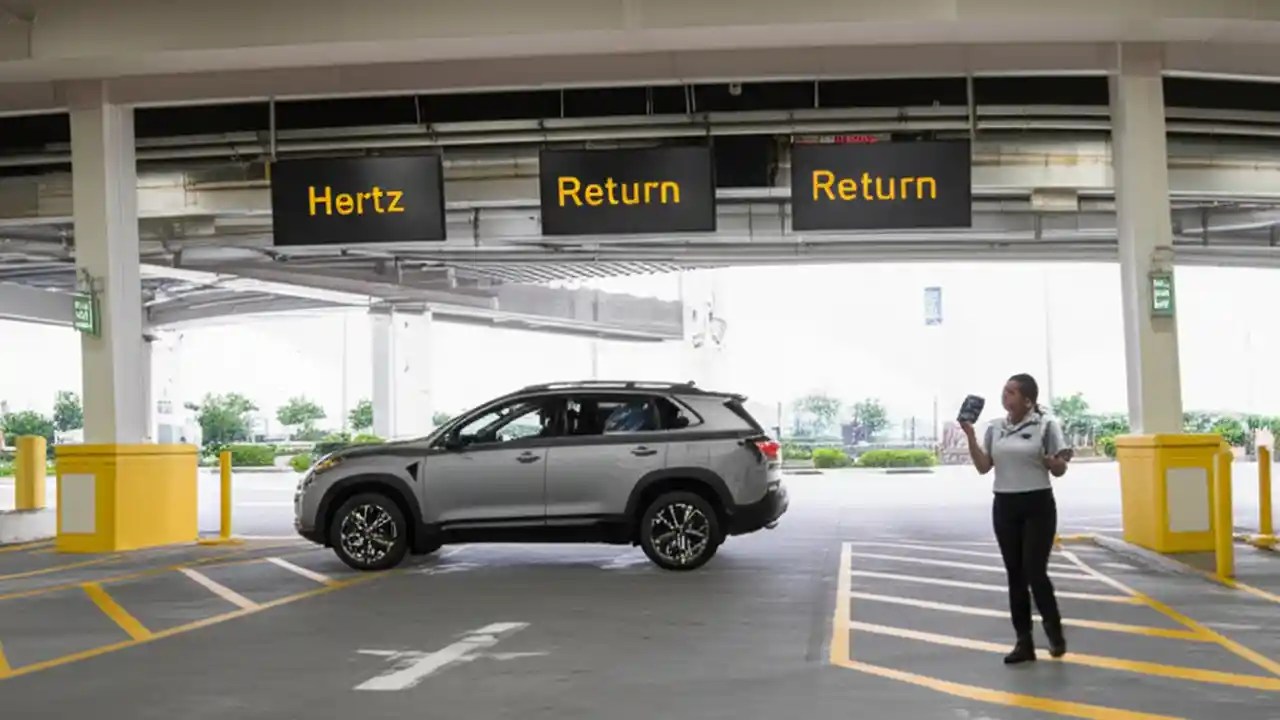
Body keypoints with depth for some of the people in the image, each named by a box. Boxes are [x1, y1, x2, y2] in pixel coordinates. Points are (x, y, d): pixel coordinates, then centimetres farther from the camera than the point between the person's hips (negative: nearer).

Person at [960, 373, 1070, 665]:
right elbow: (983, 467, 4)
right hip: (1004, 506, 5)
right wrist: (970, 436, -6)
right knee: (1015, 575, 7)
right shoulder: (994, 428, 7)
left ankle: (1055, 631, 15)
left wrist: (1052, 460, -23)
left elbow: (1060, 470, -1)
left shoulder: (1045, 425, -5)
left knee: (1035, 572, -8)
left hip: (1038, 506, -4)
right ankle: (1024, 642, 14)